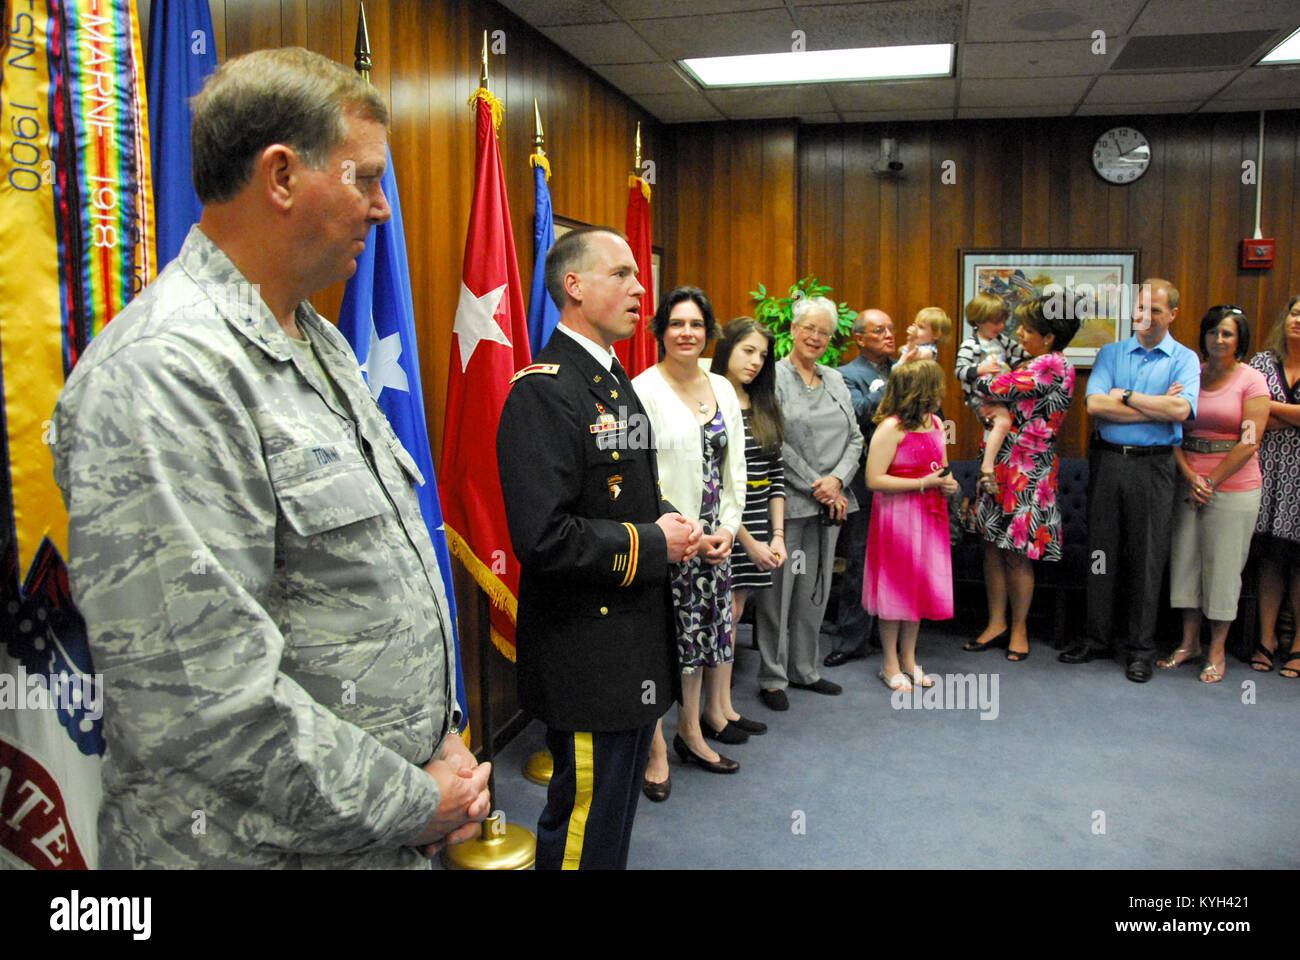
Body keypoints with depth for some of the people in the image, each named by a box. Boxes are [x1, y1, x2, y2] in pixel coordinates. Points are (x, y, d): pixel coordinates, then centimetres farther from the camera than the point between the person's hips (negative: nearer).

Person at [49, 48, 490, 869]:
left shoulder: (319, 341, 8)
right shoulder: (160, 372, -23)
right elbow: (200, 696, -27)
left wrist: (443, 734, 4)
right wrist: (413, 804, -17)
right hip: (264, 845, -8)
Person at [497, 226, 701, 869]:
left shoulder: (615, 381, 13)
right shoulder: (542, 392, -20)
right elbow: (542, 538, -29)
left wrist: (670, 531, 4)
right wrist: (654, 543, -17)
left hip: (637, 643, 10)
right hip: (588, 654, -9)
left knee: (616, 809, 22)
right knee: (587, 823, 5)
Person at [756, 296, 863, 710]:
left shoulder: (835, 380, 14)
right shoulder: (775, 377, -5)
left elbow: (855, 438, 12)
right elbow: (774, 443, -13)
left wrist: (837, 479, -6)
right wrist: (815, 487, -13)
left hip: (828, 502, 6)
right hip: (788, 502, -6)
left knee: (816, 590, 13)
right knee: (779, 590, -1)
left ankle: (804, 670, 26)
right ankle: (772, 678, 11)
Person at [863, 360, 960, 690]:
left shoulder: (935, 424, 9)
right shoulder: (891, 428, -15)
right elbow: (874, 479, -18)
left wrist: (947, 483, -1)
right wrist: (923, 483, -20)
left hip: (928, 517, 7)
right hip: (897, 517, -7)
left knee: (919, 588, 13)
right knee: (895, 587, 2)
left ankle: (908, 659, 26)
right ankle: (890, 664, 16)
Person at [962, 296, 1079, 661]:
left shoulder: (1051, 365, -16)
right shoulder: (1036, 364, 14)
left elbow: (994, 389, -19)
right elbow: (1007, 404, 15)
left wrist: (985, 373, 2)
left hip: (1026, 470, -9)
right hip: (1001, 465, 9)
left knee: (1016, 555, 2)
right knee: (992, 547, 11)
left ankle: (1019, 629, 18)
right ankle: (996, 624, 21)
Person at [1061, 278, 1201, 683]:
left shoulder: (1185, 359, 3)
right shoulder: (1110, 353, 9)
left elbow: (1180, 410, -16)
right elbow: (1095, 404, -8)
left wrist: (1126, 396, -8)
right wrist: (1156, 407, -10)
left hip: (1153, 466, -2)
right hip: (1107, 461, 2)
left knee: (1147, 557, 3)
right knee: (1101, 551, 8)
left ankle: (1140, 648, 15)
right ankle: (1097, 638, 20)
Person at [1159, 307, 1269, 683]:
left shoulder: (1251, 380, -4)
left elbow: (1249, 443, -9)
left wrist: (1211, 482, -10)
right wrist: (1190, 476, -9)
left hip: (1233, 489, -4)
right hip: (1188, 484, 4)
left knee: (1222, 567, 2)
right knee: (1185, 560, 8)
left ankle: (1217, 651, 15)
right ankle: (1189, 641, 23)